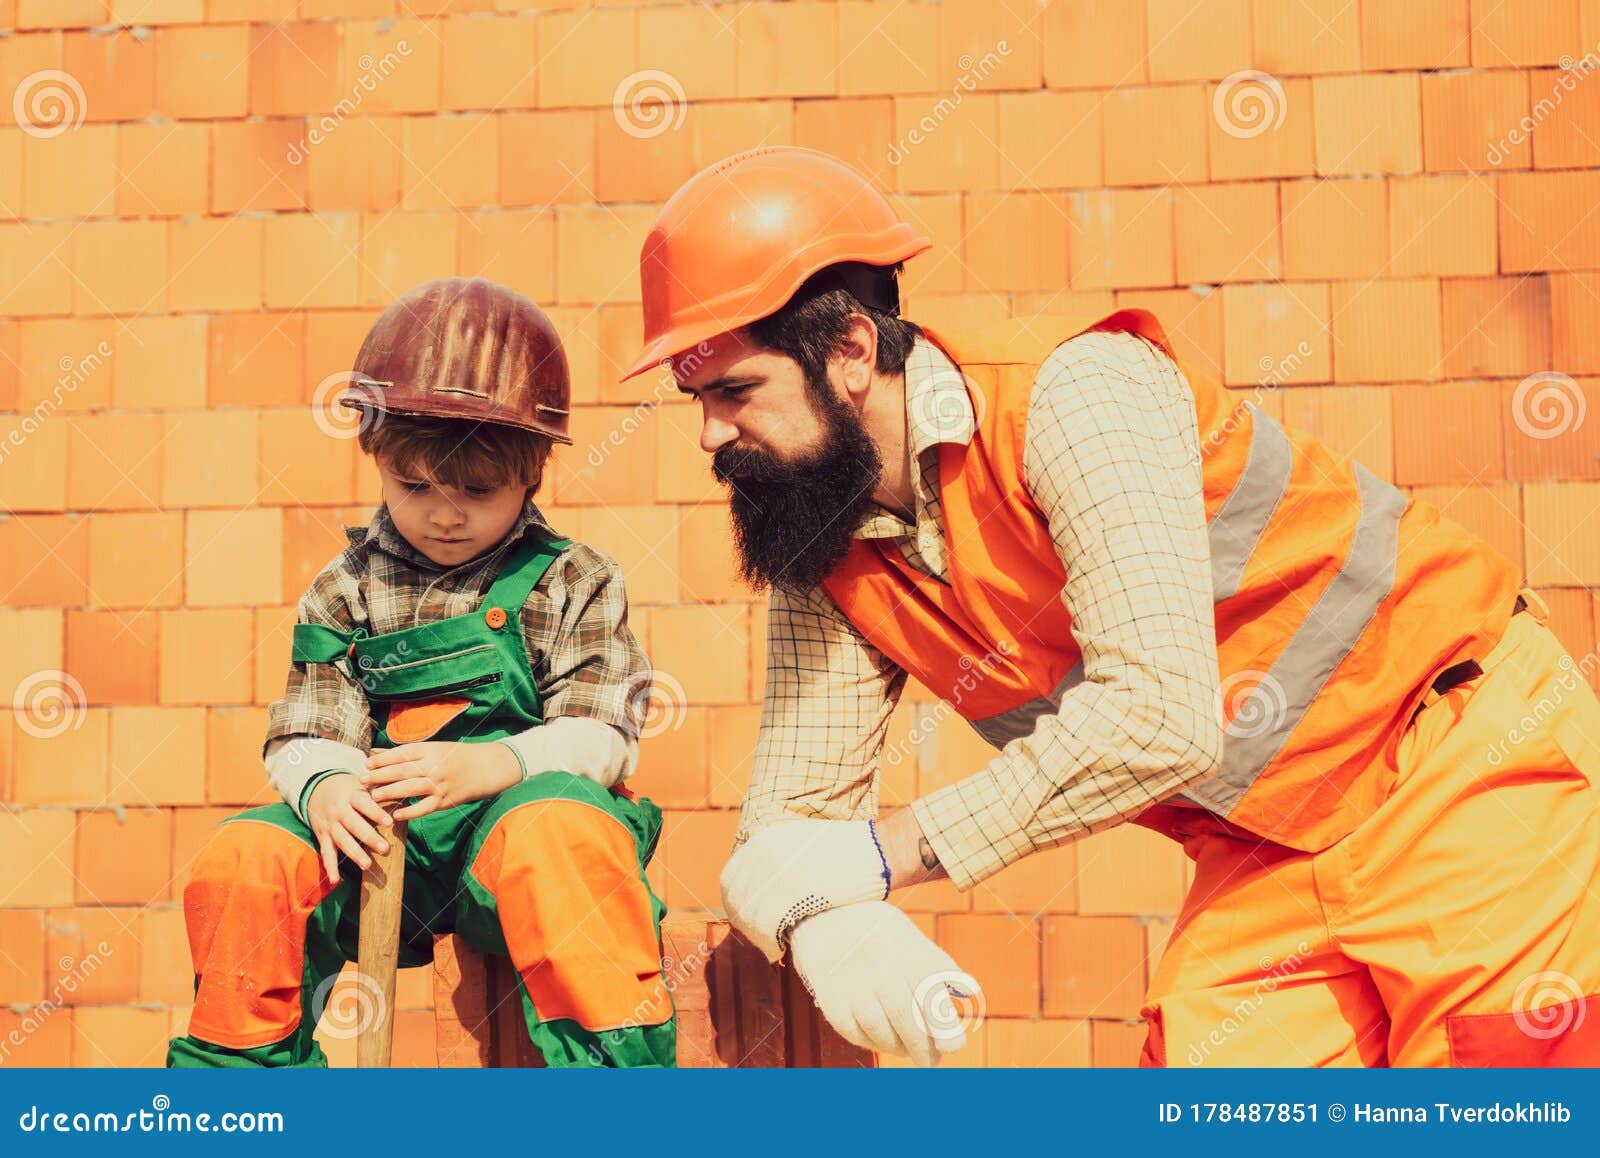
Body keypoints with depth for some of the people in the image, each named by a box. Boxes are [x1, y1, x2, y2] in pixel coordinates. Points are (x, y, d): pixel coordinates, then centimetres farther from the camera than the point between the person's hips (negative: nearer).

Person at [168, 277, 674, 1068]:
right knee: (244, 857, -21)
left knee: (558, 827, -38)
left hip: (515, 806, -3)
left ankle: (616, 1052, -28)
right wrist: (323, 787, -18)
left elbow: (600, 736, -2)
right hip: (380, 833, 3)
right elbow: (305, 738, 8)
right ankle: (237, 1056, 1)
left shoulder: (572, 583, 5)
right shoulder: (345, 592, 13)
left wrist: (486, 767, -21)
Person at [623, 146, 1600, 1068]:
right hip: (1277, 858, 6)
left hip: (1474, 753, -6)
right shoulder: (823, 560, -3)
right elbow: (790, 818, -2)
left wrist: (885, 852, -27)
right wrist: (823, 921, -27)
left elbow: (1160, 715, -33)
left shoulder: (1076, 395, -24)